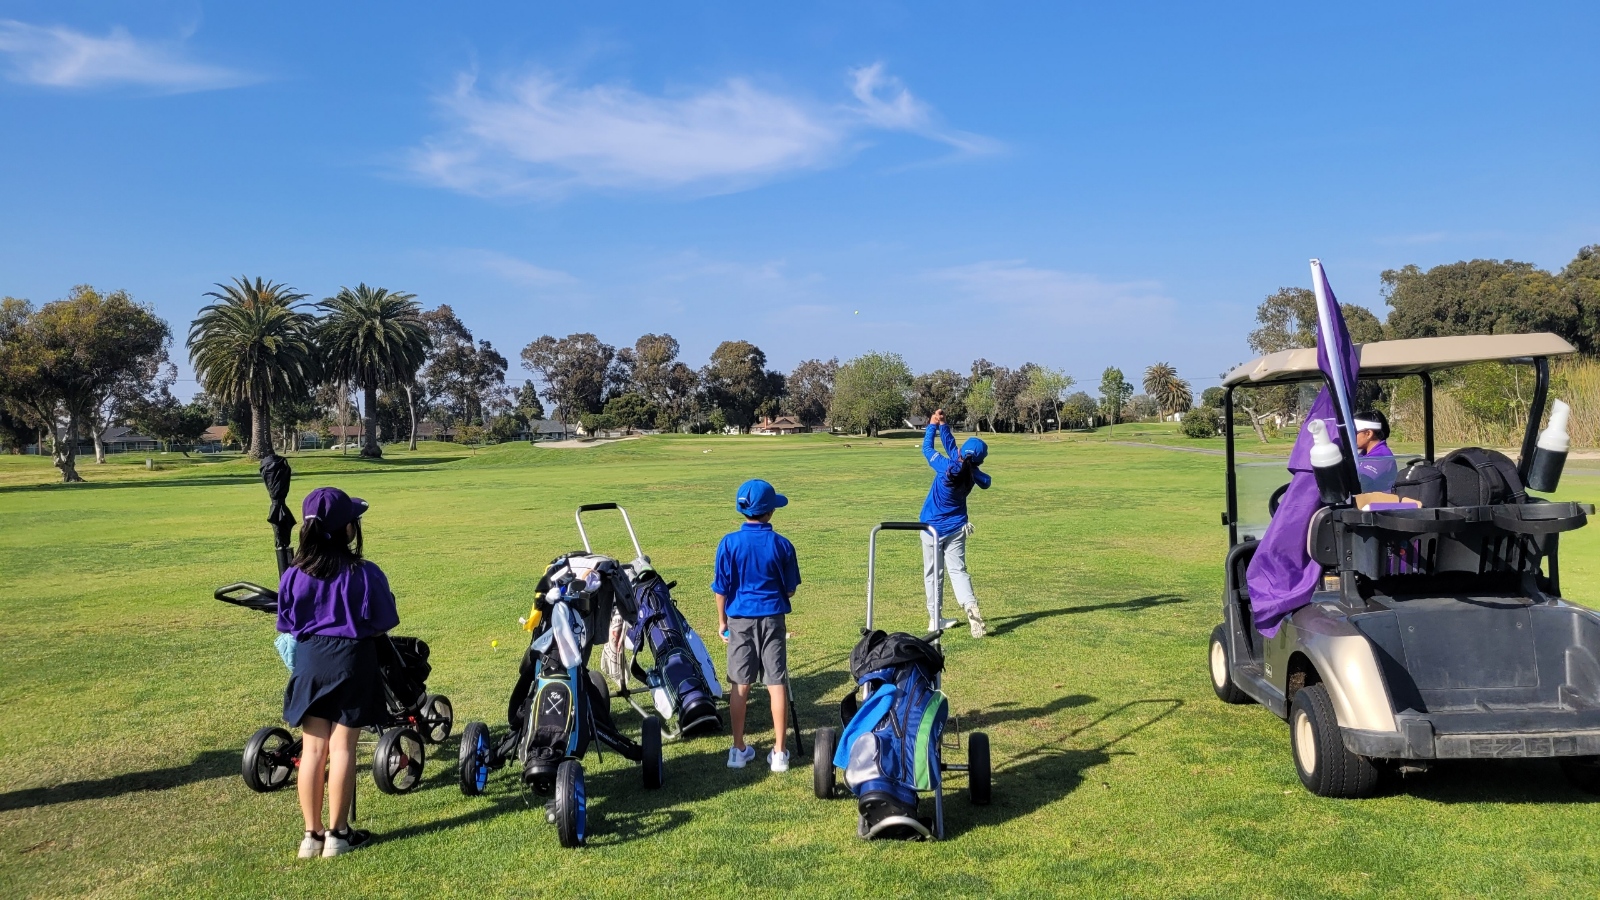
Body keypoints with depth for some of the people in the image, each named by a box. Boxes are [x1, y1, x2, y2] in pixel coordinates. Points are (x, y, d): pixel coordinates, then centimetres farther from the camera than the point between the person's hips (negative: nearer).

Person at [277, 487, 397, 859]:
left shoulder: (294, 575, -5)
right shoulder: (365, 574, -14)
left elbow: (288, 625, 4)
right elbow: (381, 626, -6)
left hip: (309, 660, 3)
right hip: (351, 661, -3)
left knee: (313, 748, 10)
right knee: (342, 748, 4)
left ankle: (312, 834, 17)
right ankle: (338, 833, 11)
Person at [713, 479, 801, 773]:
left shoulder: (729, 543, -8)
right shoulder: (782, 545, -7)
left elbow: (721, 588, -3)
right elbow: (790, 590, 1)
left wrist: (722, 621, 10)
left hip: (740, 619, 1)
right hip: (772, 618, 0)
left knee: (740, 685, 9)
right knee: (776, 684, 4)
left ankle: (739, 749, 17)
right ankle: (779, 752, 7)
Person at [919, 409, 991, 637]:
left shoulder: (946, 467, -21)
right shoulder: (973, 473, -12)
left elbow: (927, 448, -6)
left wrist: (933, 425, 7)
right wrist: (943, 426, 13)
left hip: (932, 528, -2)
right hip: (956, 528, 2)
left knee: (932, 573, 9)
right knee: (958, 570, 4)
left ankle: (935, 619, 10)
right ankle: (970, 605, -22)